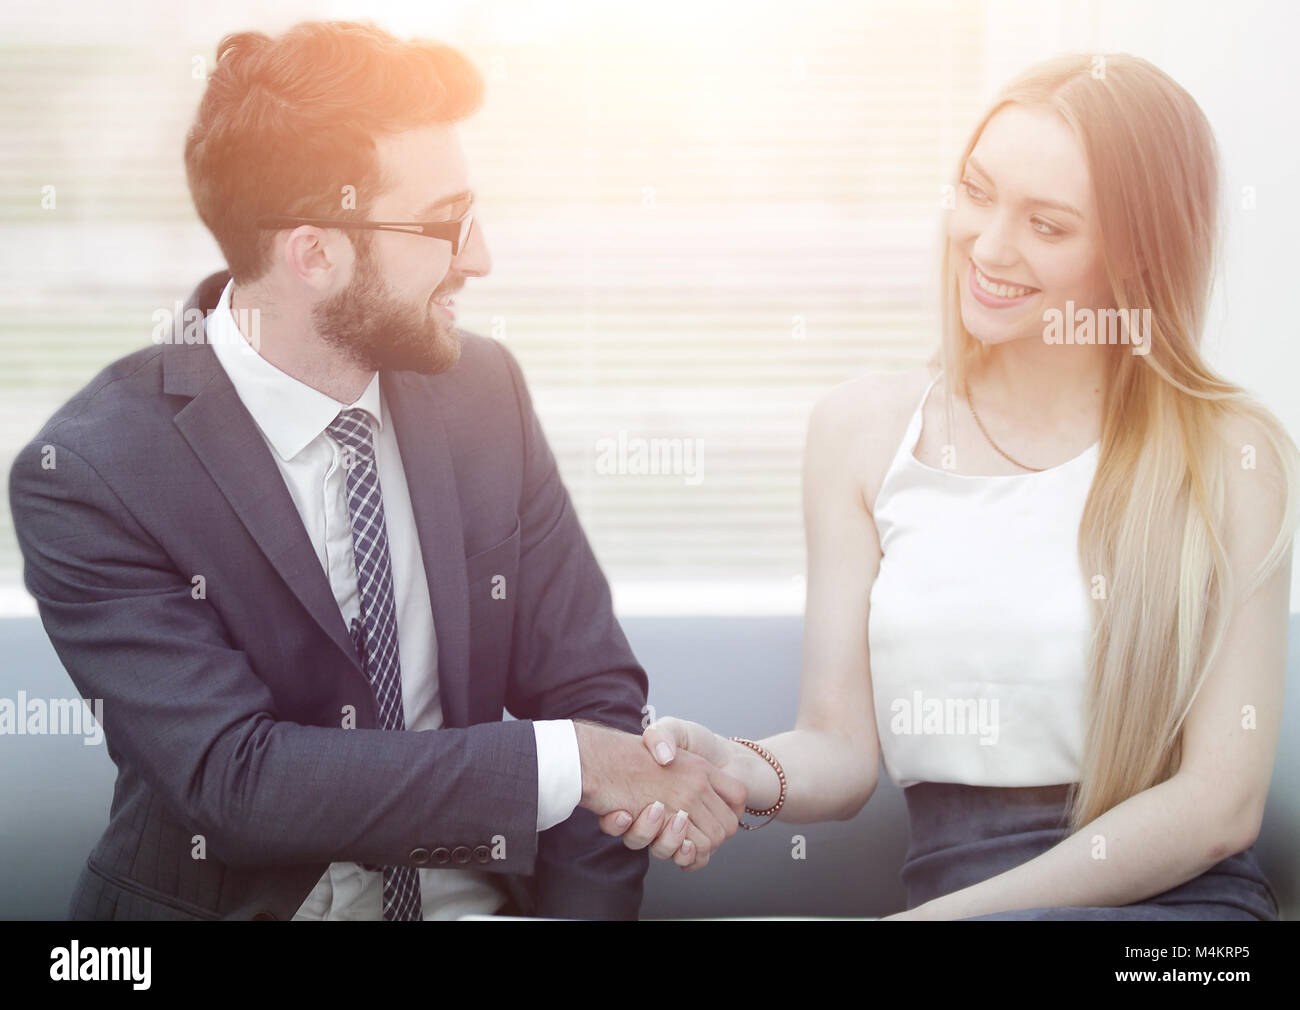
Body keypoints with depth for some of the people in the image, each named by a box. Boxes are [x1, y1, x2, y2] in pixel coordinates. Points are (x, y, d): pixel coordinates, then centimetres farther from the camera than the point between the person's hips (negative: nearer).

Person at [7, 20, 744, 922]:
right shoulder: (85, 476, -13)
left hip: (477, 894, 3)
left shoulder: (484, 391, 0)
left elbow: (591, 693, 2)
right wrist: (561, 765, -20)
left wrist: (585, 905, -13)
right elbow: (234, 779, -19)